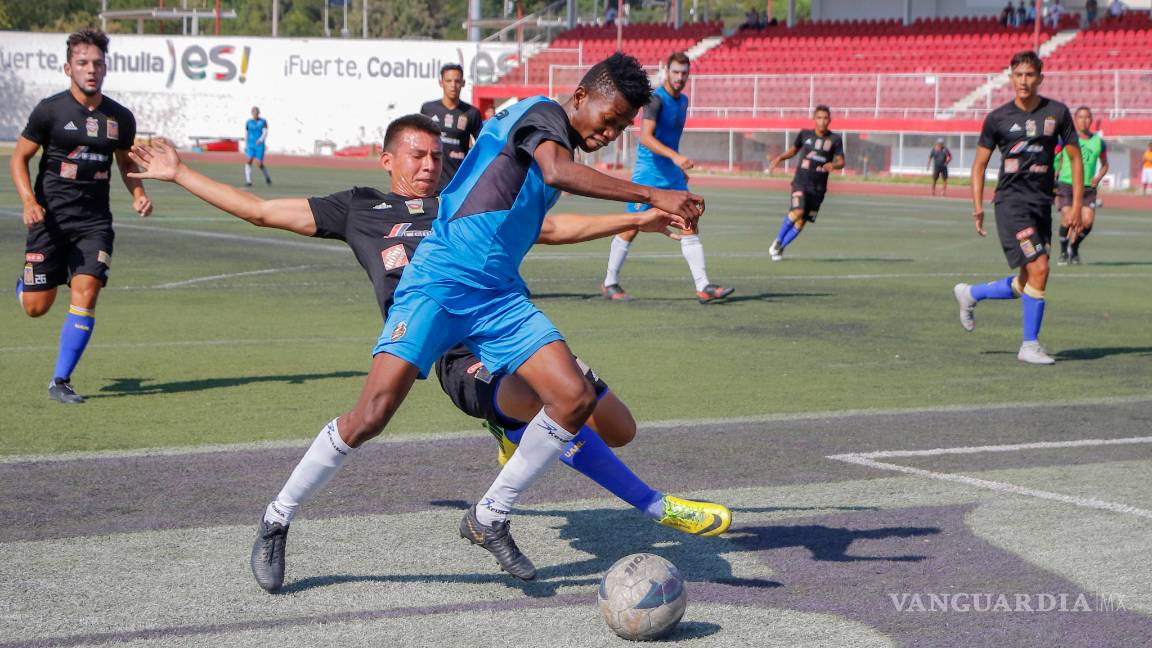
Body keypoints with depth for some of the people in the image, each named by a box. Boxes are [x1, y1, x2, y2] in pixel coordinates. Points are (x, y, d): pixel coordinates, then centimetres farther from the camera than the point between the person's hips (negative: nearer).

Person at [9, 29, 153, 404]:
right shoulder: (50, 110, -5)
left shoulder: (120, 118, 5)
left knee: (85, 294, -14)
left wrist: (139, 194, 2)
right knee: (36, 307, 0)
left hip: (94, 222, 2)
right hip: (50, 218, -2)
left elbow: (126, 163, 22)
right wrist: (29, 201, -16)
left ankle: (61, 381, -1)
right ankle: (25, 283, 40)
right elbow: (19, 157, 1)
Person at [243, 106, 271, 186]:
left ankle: (267, 178, 24)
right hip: (250, 145, 2)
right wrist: (245, 146, 14)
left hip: (260, 145, -2)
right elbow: (246, 134, 14)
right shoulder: (248, 122, 7)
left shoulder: (263, 121, -1)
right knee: (249, 161, -17)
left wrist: (261, 139, -31)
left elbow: (265, 133, -12)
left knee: (260, 164, -3)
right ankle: (248, 180, -17)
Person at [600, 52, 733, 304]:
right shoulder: (656, 99, -15)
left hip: (672, 173, 7)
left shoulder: (682, 100, 12)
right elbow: (645, 137, -27)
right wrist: (674, 156, -38)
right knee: (632, 229, -1)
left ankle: (704, 288, -3)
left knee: (690, 226, -1)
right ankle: (609, 284, 14)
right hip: (648, 172, -7)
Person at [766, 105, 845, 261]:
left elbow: (841, 162, 0)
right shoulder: (805, 134, 4)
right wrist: (779, 158, 4)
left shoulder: (835, 139, 1)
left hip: (818, 187, 1)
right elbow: (794, 150, 21)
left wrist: (833, 165, -23)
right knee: (798, 212, -24)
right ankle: (778, 241, -3)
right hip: (800, 182, -1)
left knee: (801, 222, 0)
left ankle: (780, 247, 21)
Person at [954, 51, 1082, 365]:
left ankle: (970, 294, 32)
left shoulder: (1057, 112, 4)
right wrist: (978, 206, -1)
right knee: (1039, 269, -18)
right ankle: (1030, 345, -6)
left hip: (1042, 203, 4)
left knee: (1026, 285, 7)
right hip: (1011, 201, -4)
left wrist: (1076, 206, 2)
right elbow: (980, 163, 8)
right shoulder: (998, 118, 0)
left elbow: (1075, 158, 9)